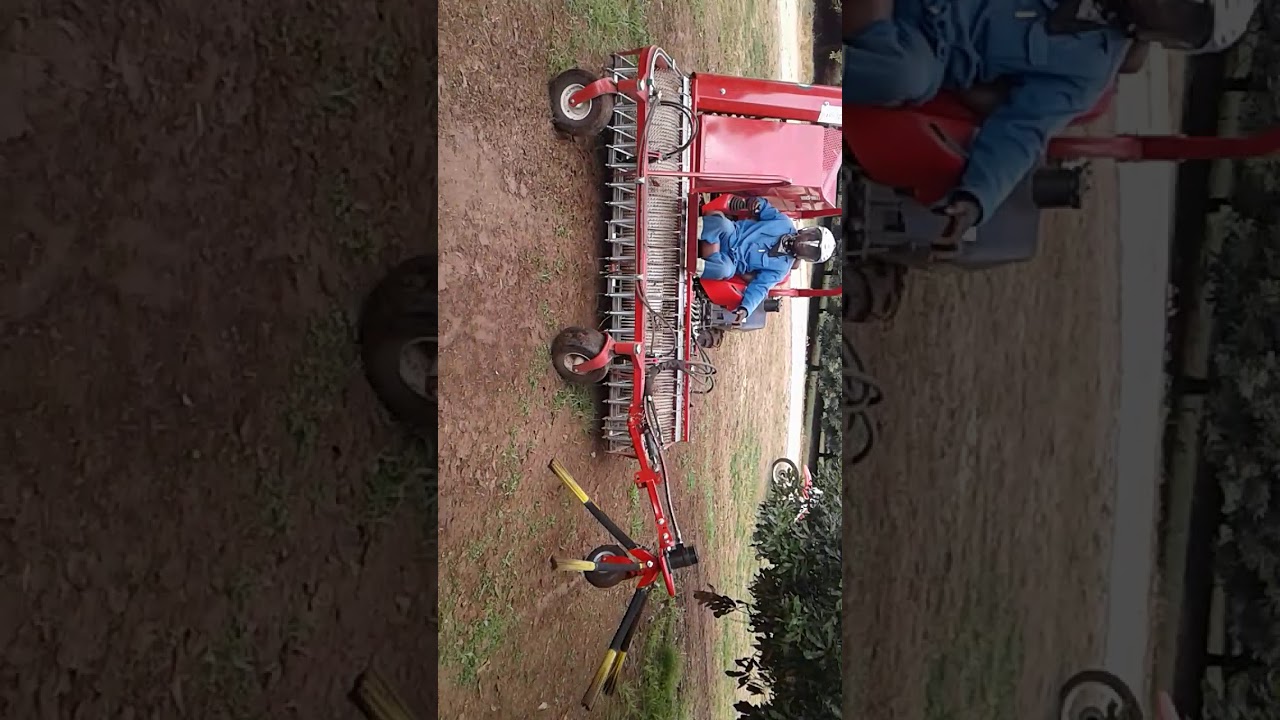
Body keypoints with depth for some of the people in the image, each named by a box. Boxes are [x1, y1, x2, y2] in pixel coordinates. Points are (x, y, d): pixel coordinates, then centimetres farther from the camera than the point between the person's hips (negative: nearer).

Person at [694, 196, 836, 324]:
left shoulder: (781, 268, -6)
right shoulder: (785, 223, -1)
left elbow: (760, 287, -12)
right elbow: (765, 209, 11)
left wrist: (745, 308, -31)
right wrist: (757, 202, -15)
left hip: (730, 261, -3)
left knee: (725, 270, -40)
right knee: (723, 224, -34)